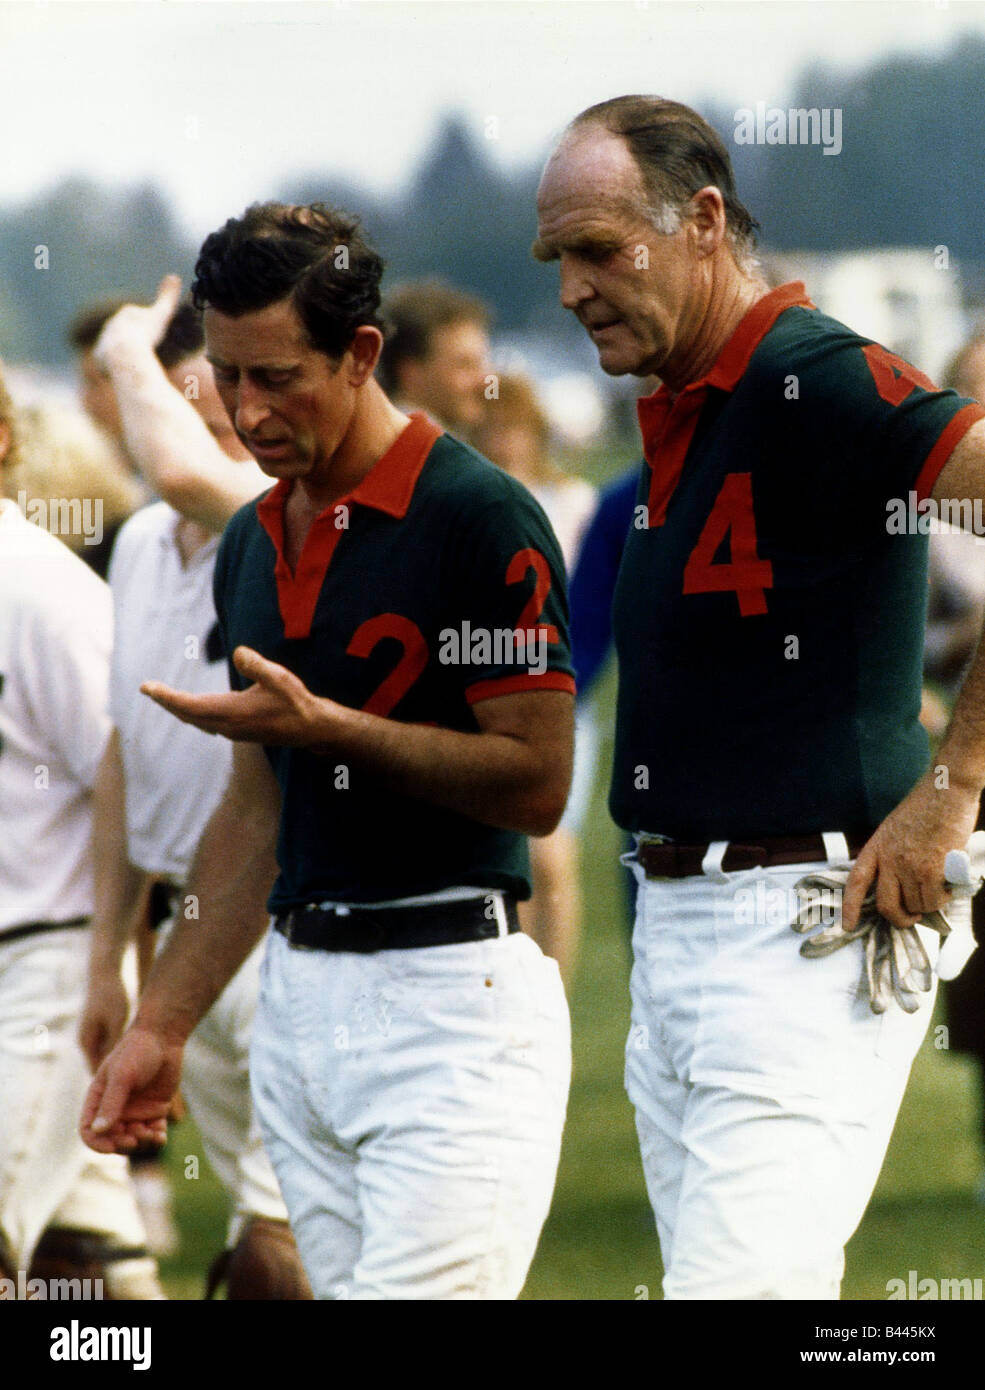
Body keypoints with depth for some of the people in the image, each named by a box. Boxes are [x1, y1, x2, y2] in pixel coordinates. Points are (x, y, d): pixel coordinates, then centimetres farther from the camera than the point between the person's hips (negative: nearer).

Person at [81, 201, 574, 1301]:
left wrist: (322, 725, -20)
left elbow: (537, 784, -12)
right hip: (297, 996, 8)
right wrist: (161, 1026, 17)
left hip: (451, 1001, -8)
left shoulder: (479, 518, -10)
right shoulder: (251, 546, 15)